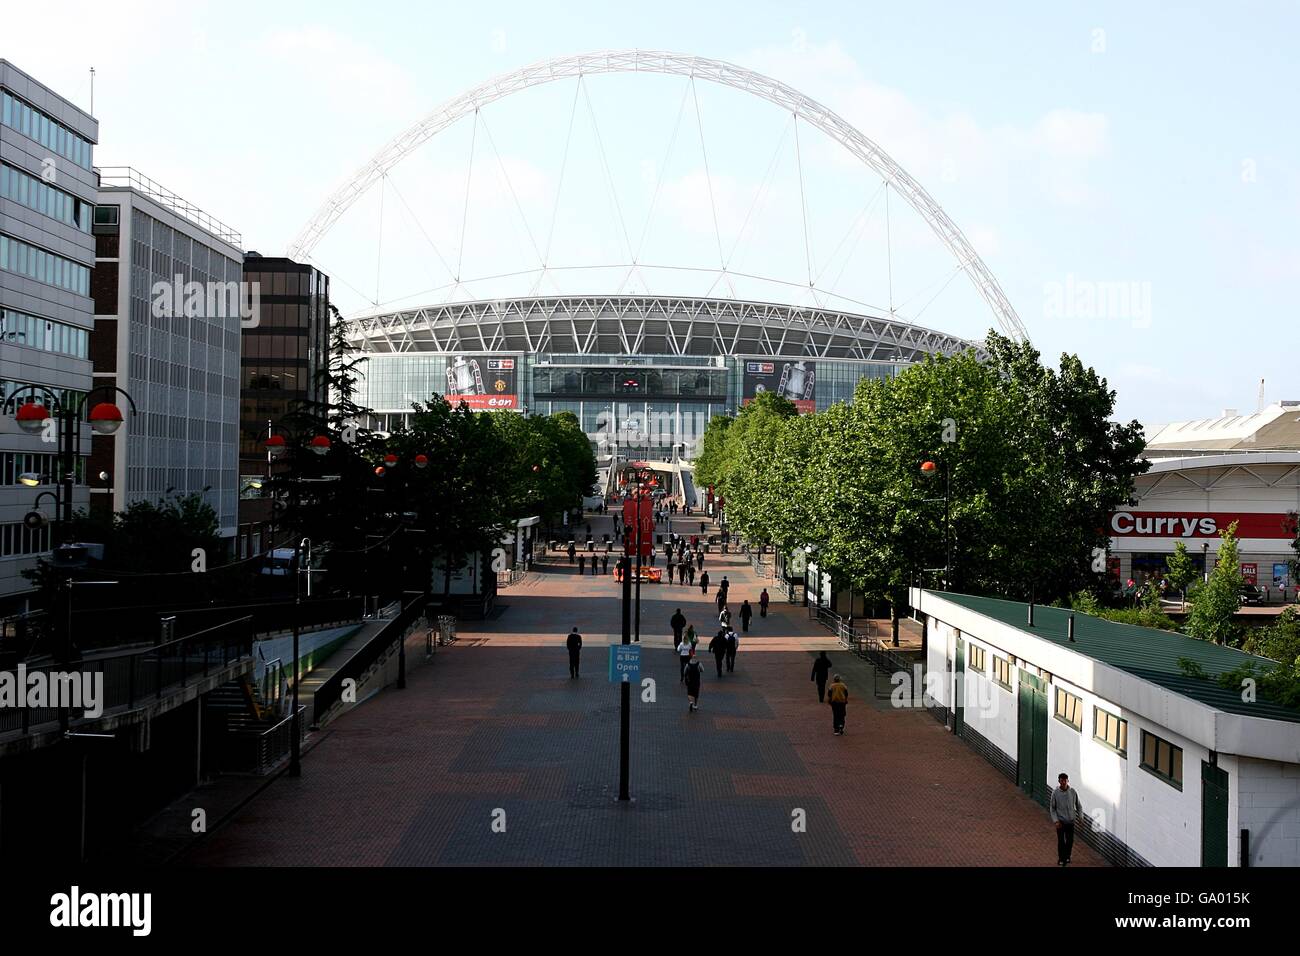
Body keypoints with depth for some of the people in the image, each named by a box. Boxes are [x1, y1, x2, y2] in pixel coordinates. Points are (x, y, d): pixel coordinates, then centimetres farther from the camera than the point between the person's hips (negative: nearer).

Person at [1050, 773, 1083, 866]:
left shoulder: (1073, 792, -9)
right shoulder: (1055, 793, -12)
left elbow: (1078, 806, 4)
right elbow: (1052, 808, -6)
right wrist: (1056, 821, -14)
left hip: (1071, 821, 2)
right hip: (1060, 822, -2)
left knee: (1070, 841, 12)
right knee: (1061, 841, 5)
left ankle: (1067, 856, 36)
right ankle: (1061, 858, 26)